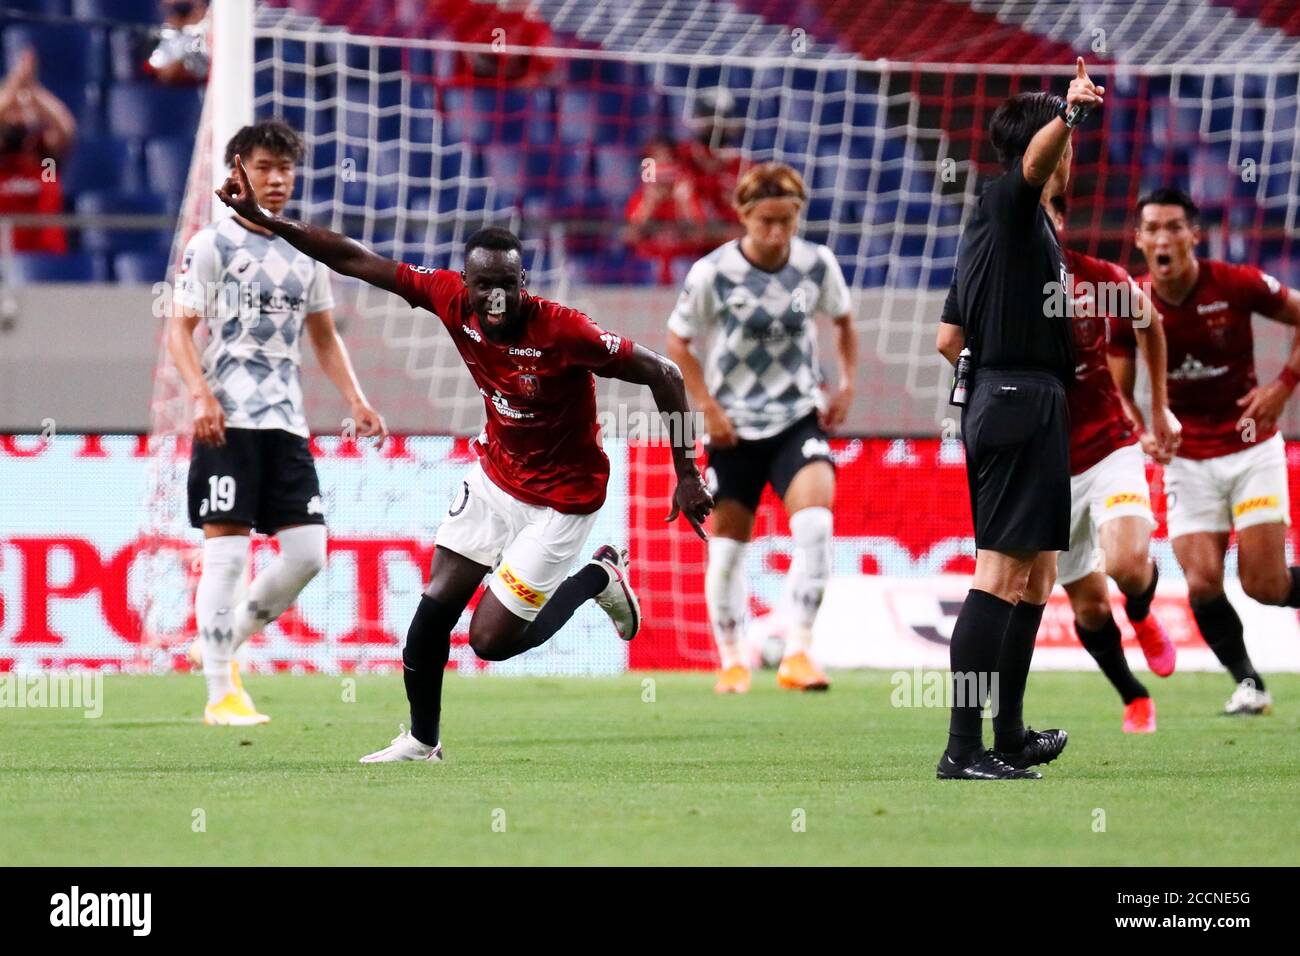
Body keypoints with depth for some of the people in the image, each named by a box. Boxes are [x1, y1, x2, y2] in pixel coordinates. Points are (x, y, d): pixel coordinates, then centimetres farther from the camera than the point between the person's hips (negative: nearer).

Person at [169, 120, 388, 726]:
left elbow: (324, 336, 25)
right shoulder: (212, 245, 0)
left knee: (308, 553, -1)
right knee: (226, 552, -8)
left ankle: (225, 645, 19)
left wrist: (354, 400, 11)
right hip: (228, 422, -6)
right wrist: (201, 395, -20)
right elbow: (179, 329, -4)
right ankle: (221, 693, -3)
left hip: (287, 424, 6)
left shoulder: (304, 254, 17)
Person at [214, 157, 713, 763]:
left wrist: (686, 475, -18)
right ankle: (421, 740, 22)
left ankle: (598, 578, 18)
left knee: (491, 639, -6)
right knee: (437, 604, 1)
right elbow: (354, 260, -10)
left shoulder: (563, 332, -30)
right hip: (495, 476, 5)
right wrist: (262, 218, -16)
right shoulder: (450, 298, -15)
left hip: (559, 500, -5)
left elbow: (663, 374, -21)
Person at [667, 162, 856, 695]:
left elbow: (843, 320, 14)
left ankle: (798, 652, -19)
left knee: (815, 522, -23)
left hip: (799, 418, 1)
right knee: (727, 545, 6)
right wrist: (708, 407, -9)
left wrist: (846, 384, 3)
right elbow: (678, 341, -1)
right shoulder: (713, 273, -13)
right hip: (735, 427, -1)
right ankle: (731, 661, 25)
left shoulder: (818, 265, -6)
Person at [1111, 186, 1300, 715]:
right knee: (1203, 583, -11)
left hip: (1251, 448, -2)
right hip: (1188, 460, 2)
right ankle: (1248, 684, 10)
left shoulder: (1237, 285, -15)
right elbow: (1120, 394, 1)